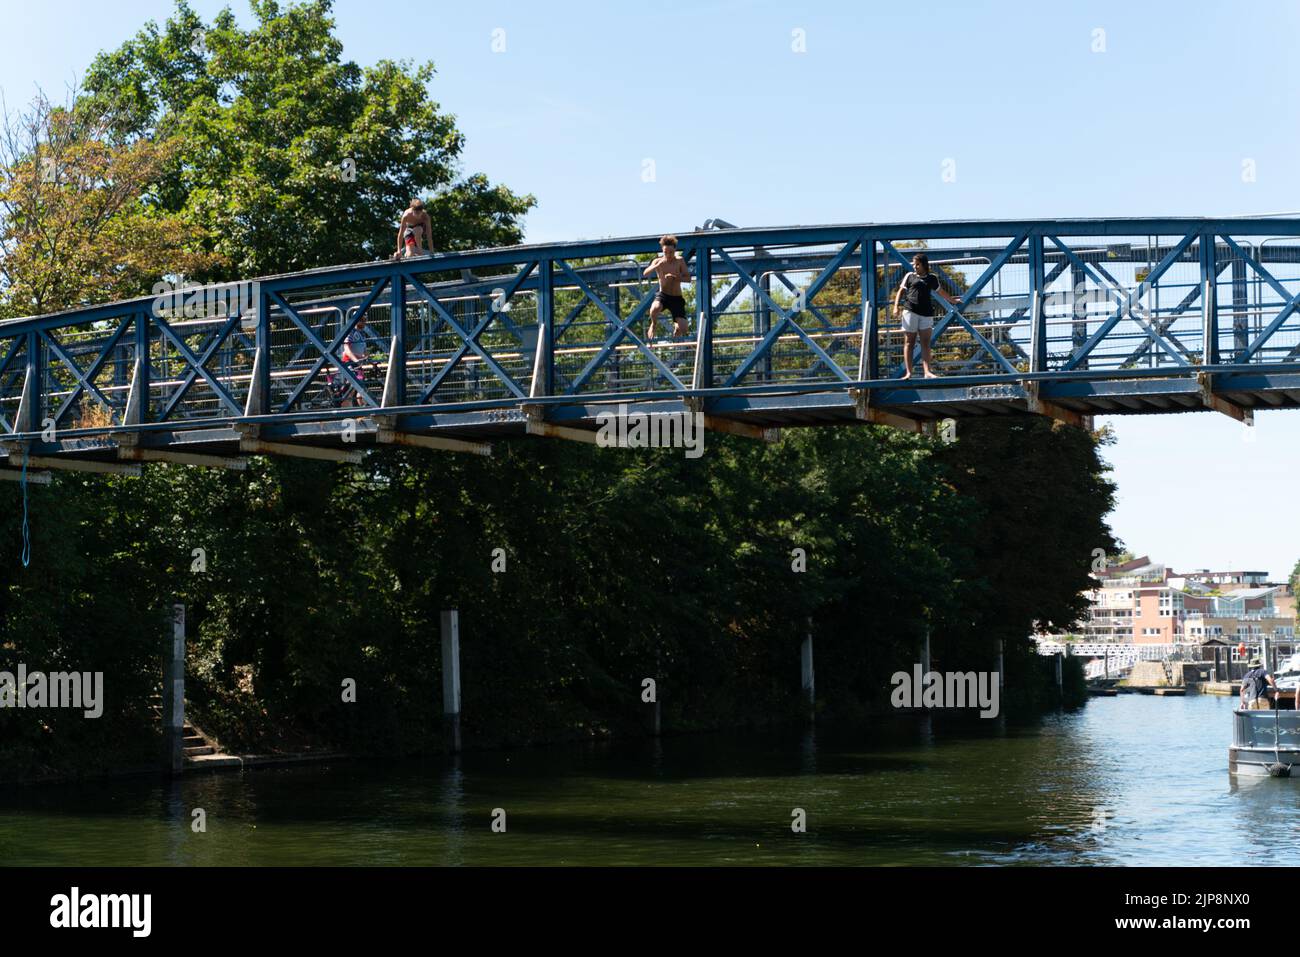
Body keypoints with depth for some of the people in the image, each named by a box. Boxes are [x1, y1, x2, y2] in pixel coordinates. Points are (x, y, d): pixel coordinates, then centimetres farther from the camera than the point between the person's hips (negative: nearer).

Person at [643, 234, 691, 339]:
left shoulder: (680, 261, 0)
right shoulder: (658, 261, -1)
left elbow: (688, 278, -5)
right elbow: (645, 274, -15)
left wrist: (674, 277, -21)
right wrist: (657, 266, -32)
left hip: (677, 298, 1)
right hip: (663, 295, -1)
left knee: (682, 329, -12)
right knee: (654, 308, -37)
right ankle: (654, 325, -2)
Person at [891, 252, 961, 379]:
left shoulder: (932, 278, 14)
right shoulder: (910, 276, 10)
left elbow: (940, 292, 29)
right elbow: (901, 291, 9)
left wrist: (952, 301, 42)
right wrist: (896, 306, -6)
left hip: (926, 313, 1)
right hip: (910, 311, -1)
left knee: (926, 343, -6)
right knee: (909, 342, -2)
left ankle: (927, 372, -12)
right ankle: (909, 372, -4)